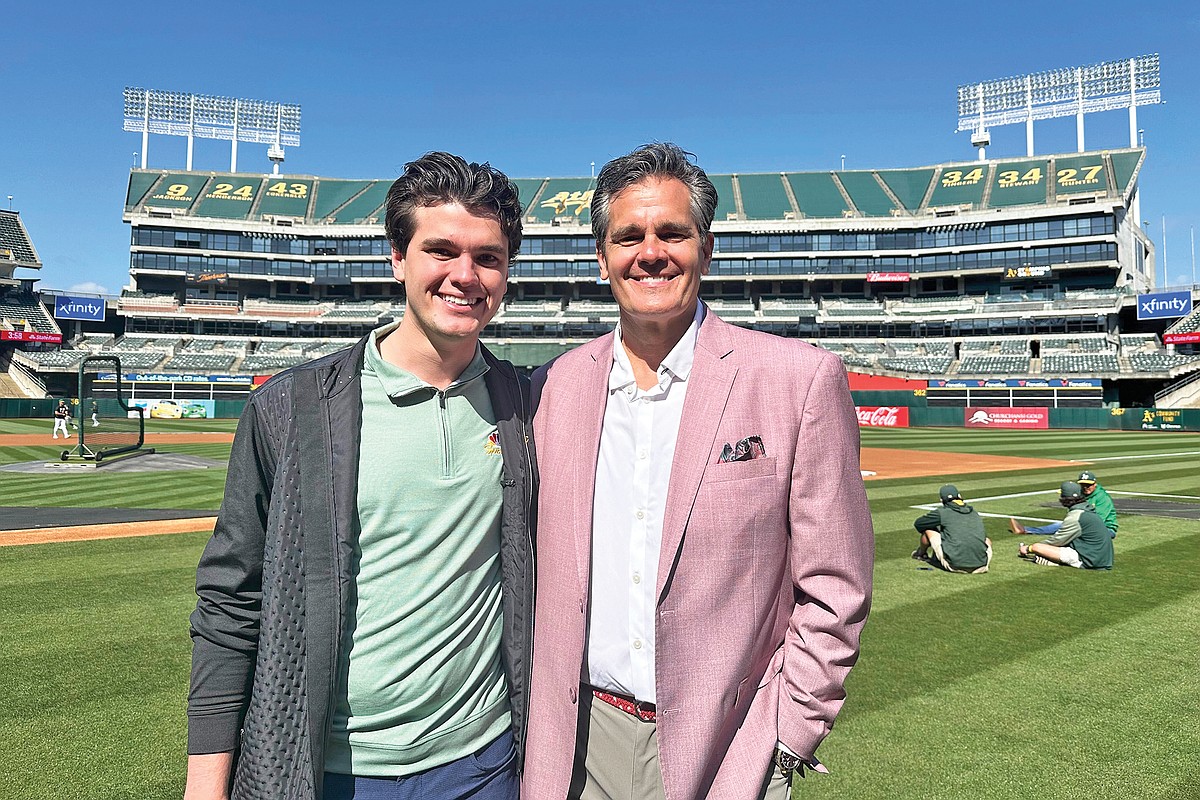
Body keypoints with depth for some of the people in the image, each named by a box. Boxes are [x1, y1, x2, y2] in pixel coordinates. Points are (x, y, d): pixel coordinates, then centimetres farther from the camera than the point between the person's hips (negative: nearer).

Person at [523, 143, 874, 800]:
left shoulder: (803, 379, -10)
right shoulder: (555, 386, 0)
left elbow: (833, 593, -6)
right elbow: (544, 572, 7)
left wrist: (783, 740, -8)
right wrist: (541, 728, 4)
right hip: (580, 745, 3)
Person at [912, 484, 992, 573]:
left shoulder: (942, 512, 0)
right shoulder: (975, 512, 16)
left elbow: (918, 524, 12)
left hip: (954, 565, -5)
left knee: (928, 528, 16)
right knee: (987, 540, 39)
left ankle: (921, 554, 39)